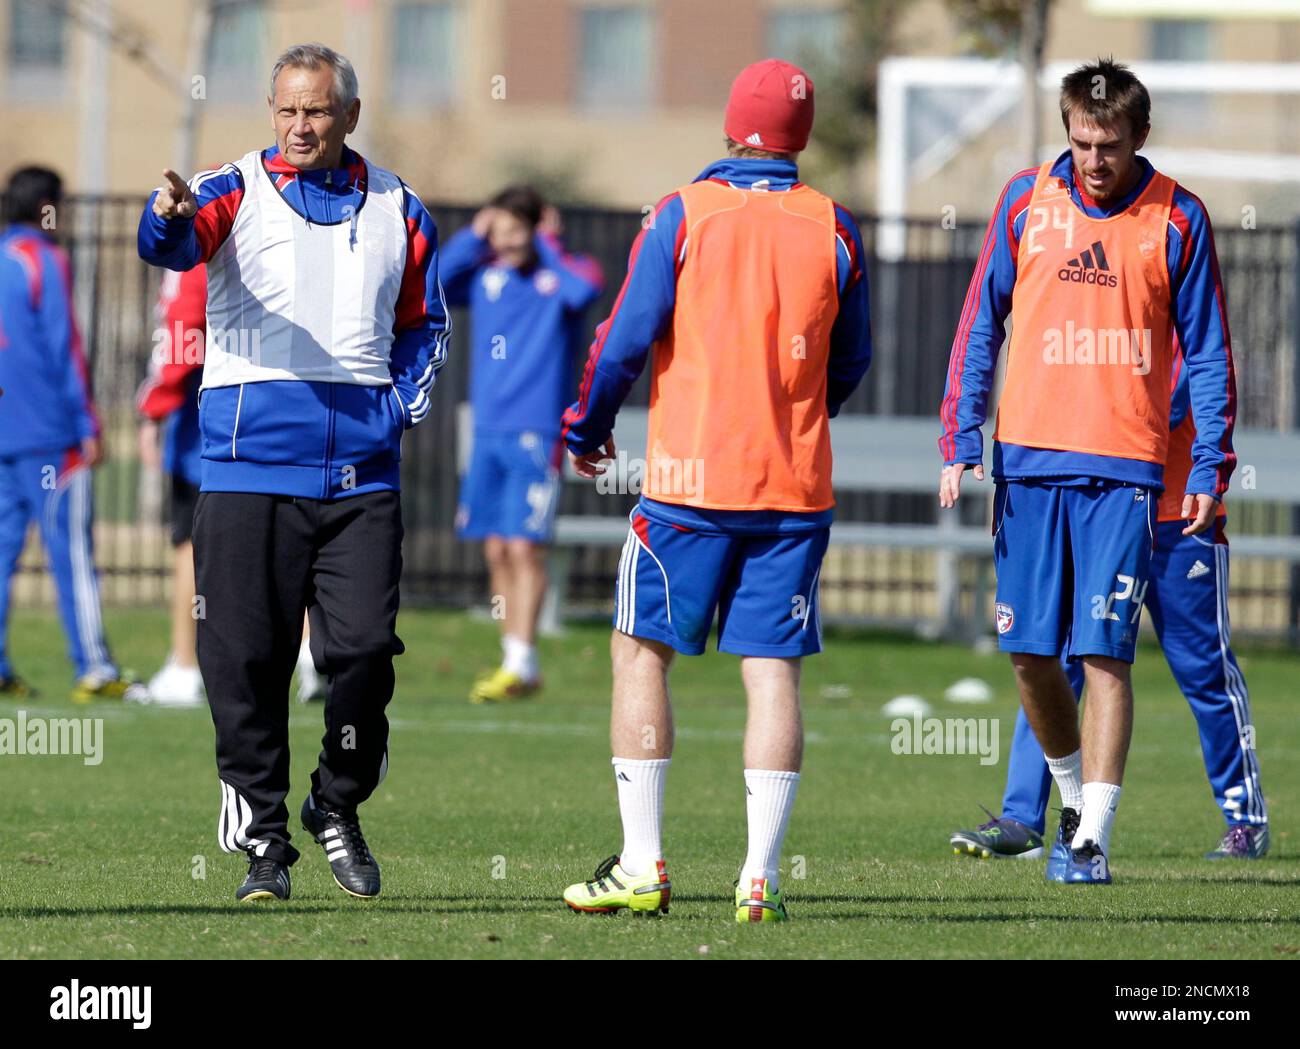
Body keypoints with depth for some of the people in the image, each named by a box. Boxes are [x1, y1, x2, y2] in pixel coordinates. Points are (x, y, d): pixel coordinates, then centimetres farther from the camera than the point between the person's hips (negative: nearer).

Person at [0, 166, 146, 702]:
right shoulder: (45, 262, -6)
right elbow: (65, 349, -10)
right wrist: (88, 426, -8)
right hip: (47, 435, -6)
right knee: (70, 550, -6)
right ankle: (94, 668, -7)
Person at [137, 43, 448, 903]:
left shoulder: (395, 210, 13)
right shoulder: (240, 192, 3)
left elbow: (424, 324, 23)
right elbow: (174, 245, -18)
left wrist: (402, 407, 6)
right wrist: (170, 216, -43)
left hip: (360, 469, 2)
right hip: (249, 466, -2)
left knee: (365, 647, -7)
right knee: (248, 660, -2)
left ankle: (339, 805, 16)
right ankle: (263, 839, 9)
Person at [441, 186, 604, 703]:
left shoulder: (561, 272, -3)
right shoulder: (485, 275, 10)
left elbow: (585, 288, -25)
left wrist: (548, 244, -11)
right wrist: (472, 236, 0)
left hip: (536, 434, -5)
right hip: (488, 431, 5)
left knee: (524, 547, -10)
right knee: (497, 550, 7)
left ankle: (523, 665, -9)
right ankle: (512, 661, 14)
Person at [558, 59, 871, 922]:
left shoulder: (684, 215, -5)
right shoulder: (834, 231, 3)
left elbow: (629, 338, -6)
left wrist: (586, 428, 10)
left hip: (691, 480, -2)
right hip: (797, 487, 2)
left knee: (642, 653, 8)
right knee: (774, 671, 3)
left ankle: (643, 866, 3)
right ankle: (760, 877, -3)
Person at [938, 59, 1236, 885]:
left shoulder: (1176, 219, 0)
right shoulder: (1027, 202, 5)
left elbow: (1208, 352, 4)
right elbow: (981, 324, 10)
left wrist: (1209, 470, -2)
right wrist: (961, 445, 3)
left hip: (1124, 471, -3)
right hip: (1029, 459, 3)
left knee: (1105, 654, -9)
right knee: (1030, 653, 5)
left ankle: (1093, 840, -6)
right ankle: (1075, 798, 28)